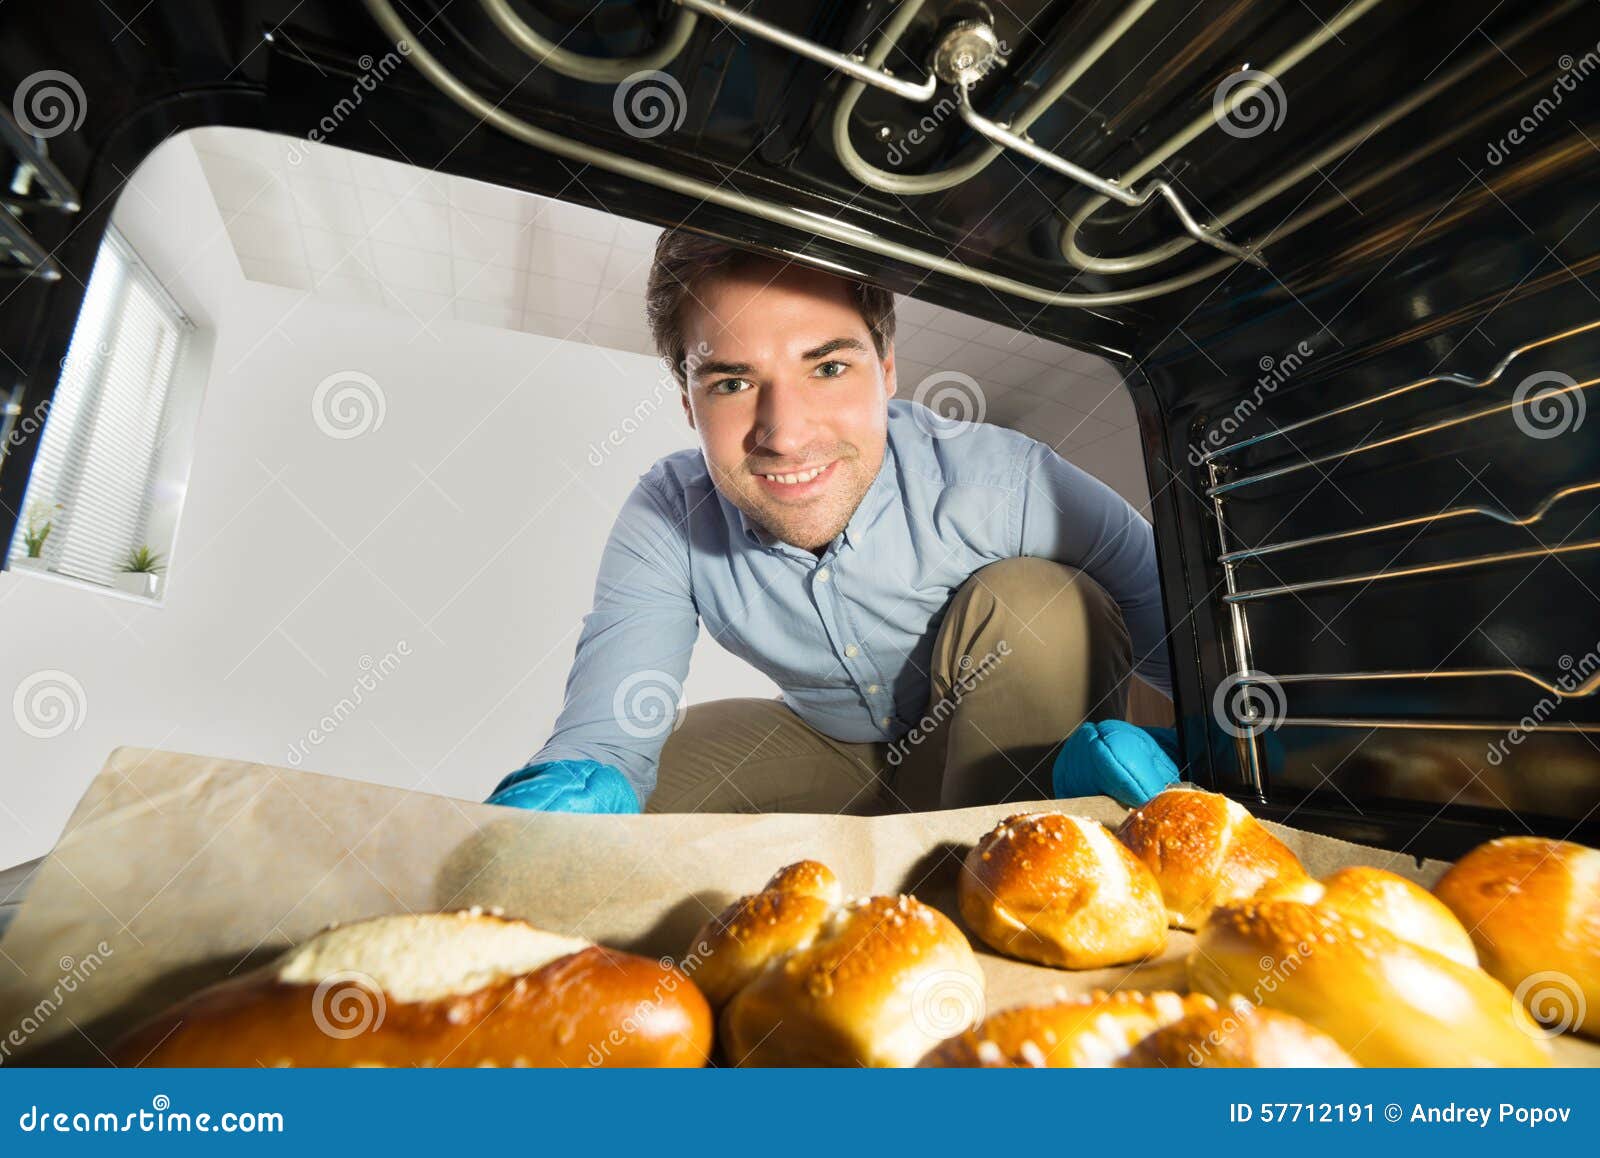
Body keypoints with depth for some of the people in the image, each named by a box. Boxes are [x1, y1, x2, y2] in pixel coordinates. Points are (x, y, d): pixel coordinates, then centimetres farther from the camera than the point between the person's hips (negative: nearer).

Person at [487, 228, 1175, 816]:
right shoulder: (668, 519, -22)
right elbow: (597, 741, -25)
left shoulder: (1001, 482, -31)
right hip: (832, 749, 2)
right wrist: (566, 785, -48)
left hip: (1010, 759, -1)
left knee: (1038, 602, -31)